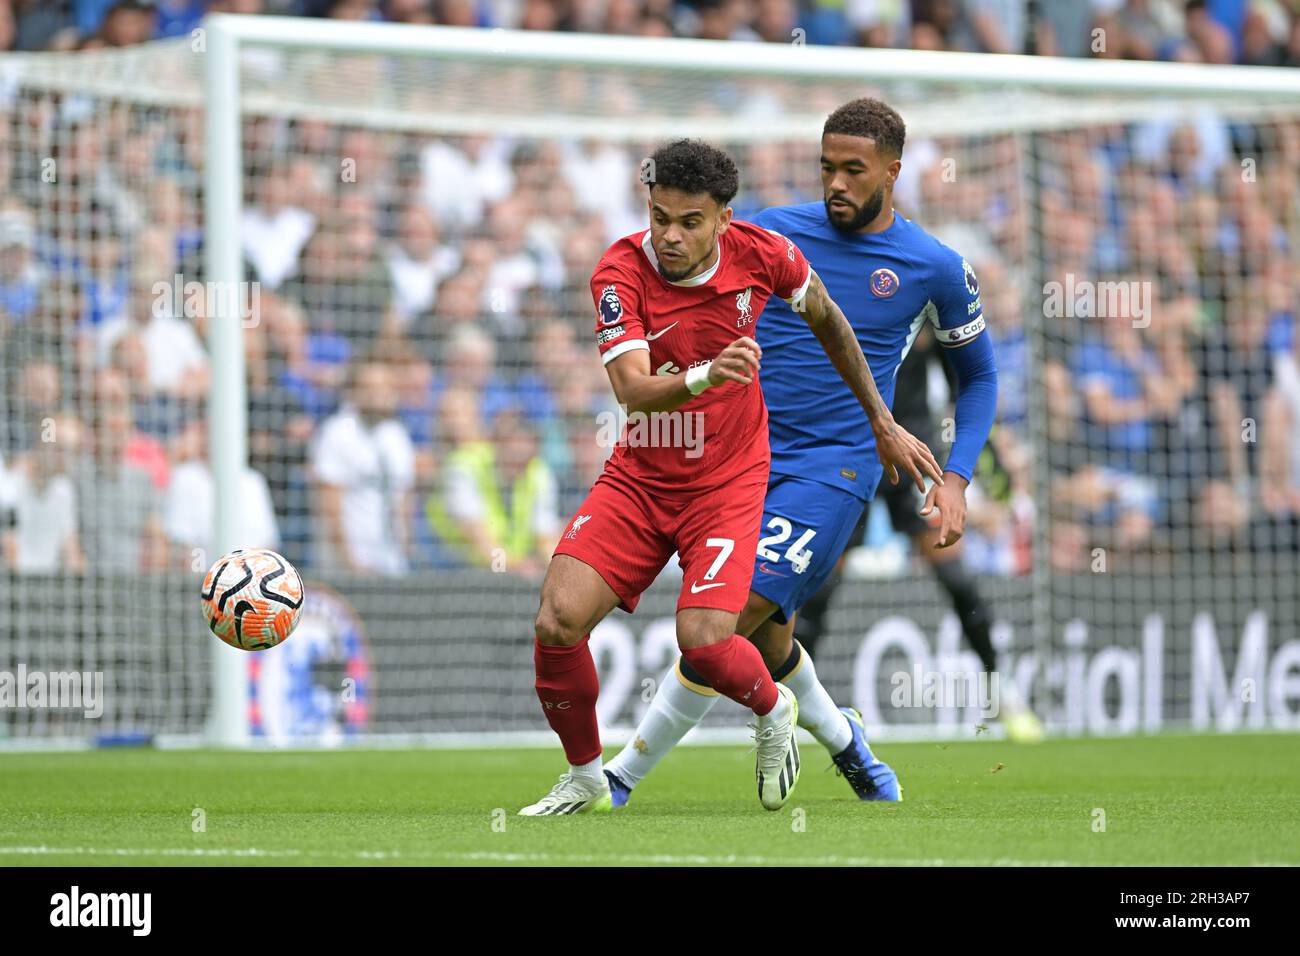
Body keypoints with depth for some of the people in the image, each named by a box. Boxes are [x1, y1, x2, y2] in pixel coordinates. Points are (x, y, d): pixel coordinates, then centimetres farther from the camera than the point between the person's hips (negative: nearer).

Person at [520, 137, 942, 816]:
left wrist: (883, 424, 17)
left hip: (727, 481, -1)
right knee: (558, 620, -17)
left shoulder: (761, 253, -12)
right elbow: (632, 389, -30)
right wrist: (704, 376, -51)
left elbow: (825, 318, 10)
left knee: (703, 639, -21)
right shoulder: (621, 271, -17)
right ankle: (585, 777, 7)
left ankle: (772, 711, 14)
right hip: (638, 478, 1)